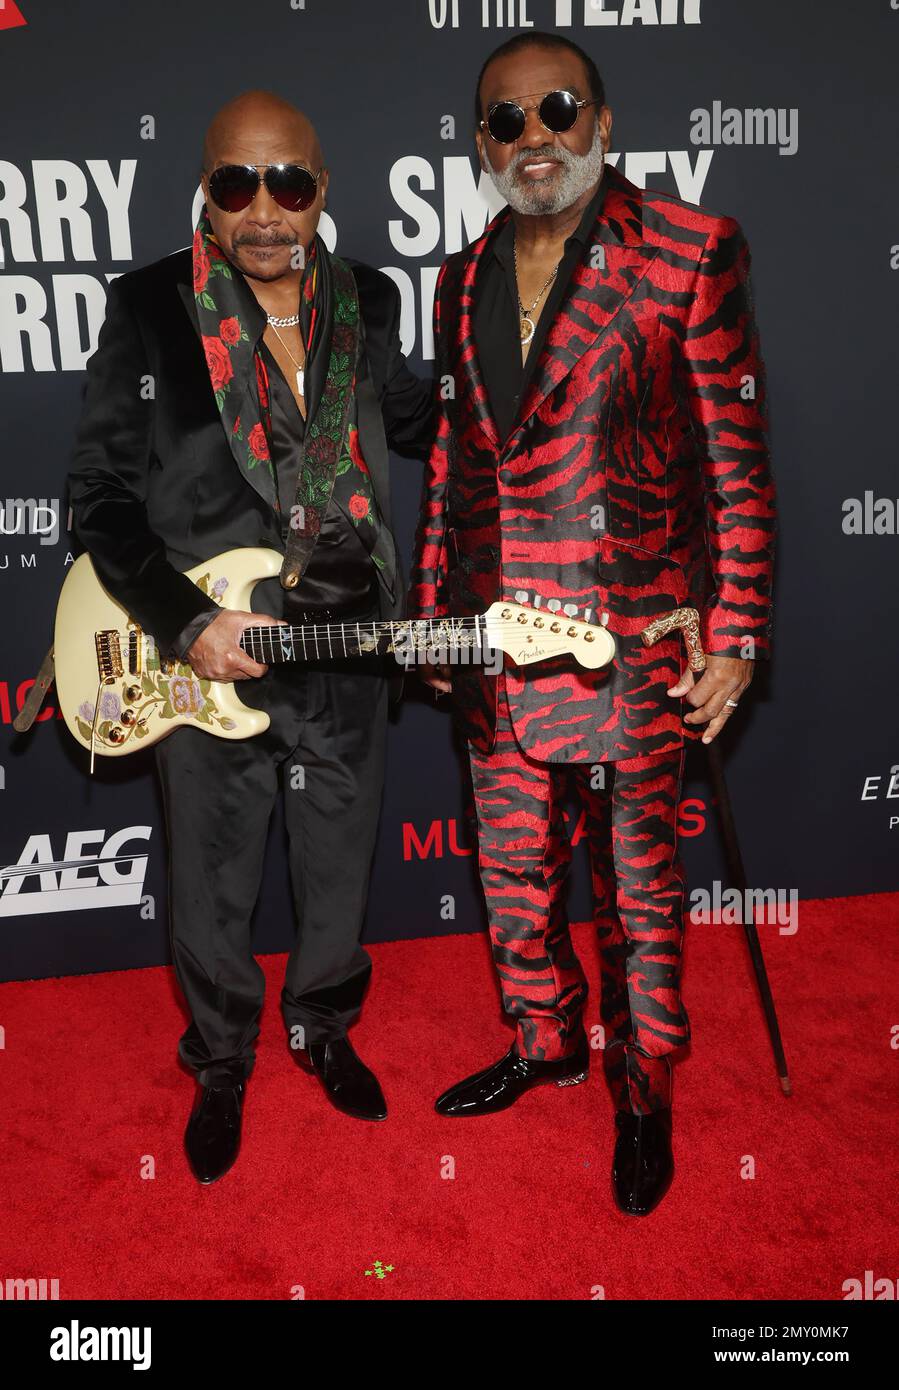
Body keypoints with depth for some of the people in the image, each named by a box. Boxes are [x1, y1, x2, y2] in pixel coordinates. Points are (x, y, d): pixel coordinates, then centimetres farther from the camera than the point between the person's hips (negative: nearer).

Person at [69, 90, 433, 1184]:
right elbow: (101, 491, -8)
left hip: (347, 652, 3)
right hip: (203, 659, -2)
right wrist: (186, 623, -17)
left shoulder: (369, 303, 2)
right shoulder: (149, 308, -8)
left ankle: (321, 1027, 47)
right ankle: (221, 1064, 41)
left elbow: (417, 423, 21)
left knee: (339, 875, 18)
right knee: (211, 894, 13)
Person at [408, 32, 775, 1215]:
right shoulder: (465, 279, 12)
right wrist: (431, 608, 15)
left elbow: (737, 462, -6)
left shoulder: (691, 252, -4)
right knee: (513, 866, 17)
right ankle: (545, 1041, 41)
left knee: (636, 882, 8)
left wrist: (735, 635, -9)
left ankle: (644, 1089, 31)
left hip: (634, 640, -5)